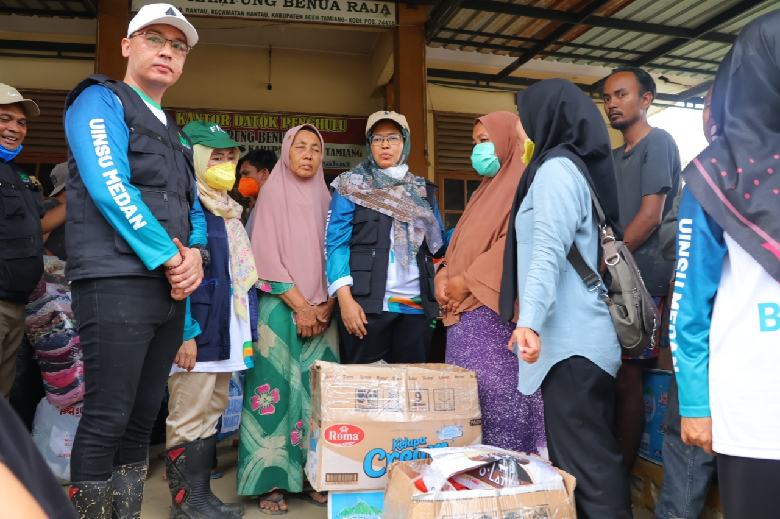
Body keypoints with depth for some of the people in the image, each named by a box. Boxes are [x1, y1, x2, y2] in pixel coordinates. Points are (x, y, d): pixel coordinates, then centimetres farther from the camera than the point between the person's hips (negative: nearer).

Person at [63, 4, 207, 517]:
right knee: (107, 418, -5)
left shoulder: (175, 134, 24)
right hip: (117, 283, -7)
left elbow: (193, 209, 20)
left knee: (143, 419, 11)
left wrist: (195, 254, -1)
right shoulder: (100, 100, 2)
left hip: (171, 289, 7)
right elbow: (109, 187, -13)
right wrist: (170, 257, -13)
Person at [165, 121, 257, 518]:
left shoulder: (226, 210, 18)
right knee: (189, 421, 1)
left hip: (226, 334, 9)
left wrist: (247, 329, 16)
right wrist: (184, 334, -21)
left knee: (211, 417, 14)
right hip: (197, 333, -9)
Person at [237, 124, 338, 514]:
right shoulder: (272, 193, 1)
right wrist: (300, 305, -11)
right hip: (280, 309, -4)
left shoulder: (325, 199, 14)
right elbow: (266, 256, -7)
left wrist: (324, 307, -4)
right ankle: (271, 481, 5)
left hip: (321, 311, 4)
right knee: (275, 389, -5)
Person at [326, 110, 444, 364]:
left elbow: (438, 243, 16)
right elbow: (336, 244, -3)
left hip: (416, 305, 3)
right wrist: (345, 299, -14)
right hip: (366, 304, -3)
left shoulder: (423, 190, 16)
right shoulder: (351, 186, 5)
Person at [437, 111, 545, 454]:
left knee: (495, 394, -6)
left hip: (494, 309, -8)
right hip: (464, 311, 8)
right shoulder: (485, 192, 24)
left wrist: (467, 280, -14)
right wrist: (444, 273, 2)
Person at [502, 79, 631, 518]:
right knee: (596, 452, 15)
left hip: (569, 338, -10)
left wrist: (530, 319, -29)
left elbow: (549, 249, -21)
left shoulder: (558, 168, -8)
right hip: (589, 334, 10)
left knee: (580, 459, -4)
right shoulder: (585, 165, 20)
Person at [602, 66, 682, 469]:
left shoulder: (658, 143, -2)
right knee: (613, 375, 8)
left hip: (642, 280, -7)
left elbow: (650, 216, -12)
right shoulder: (614, 157, 21)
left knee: (626, 376, -5)